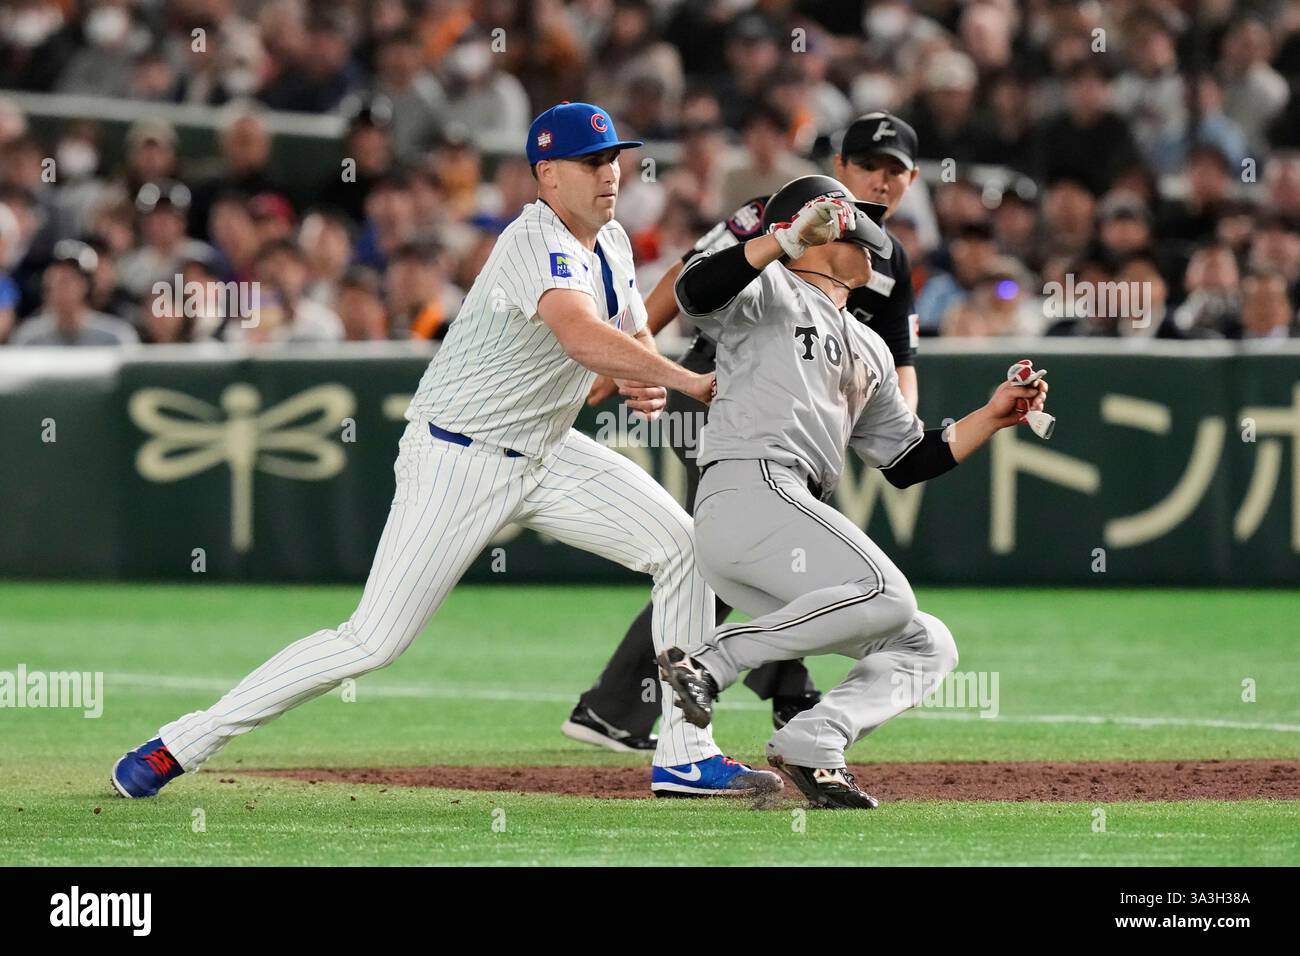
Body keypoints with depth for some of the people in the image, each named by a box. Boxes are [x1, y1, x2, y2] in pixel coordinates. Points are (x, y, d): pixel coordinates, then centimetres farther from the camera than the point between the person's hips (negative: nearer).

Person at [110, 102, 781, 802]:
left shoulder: (610, 242, 6)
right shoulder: (537, 245, -24)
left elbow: (633, 335, 19)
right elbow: (584, 338, -43)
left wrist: (645, 383, -5)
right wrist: (688, 382, -36)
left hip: (544, 451, 9)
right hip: (457, 461, -9)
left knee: (681, 546, -1)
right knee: (374, 641, -12)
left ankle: (685, 757, 4)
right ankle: (180, 745, -4)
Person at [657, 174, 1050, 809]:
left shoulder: (870, 352, 31)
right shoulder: (771, 292, 9)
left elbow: (906, 462, 29)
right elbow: (695, 292, -13)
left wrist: (992, 417, 21)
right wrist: (784, 241, -21)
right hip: (747, 489, -9)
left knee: (925, 645, 2)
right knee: (885, 594, -29)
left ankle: (809, 746, -14)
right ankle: (710, 660, -24)